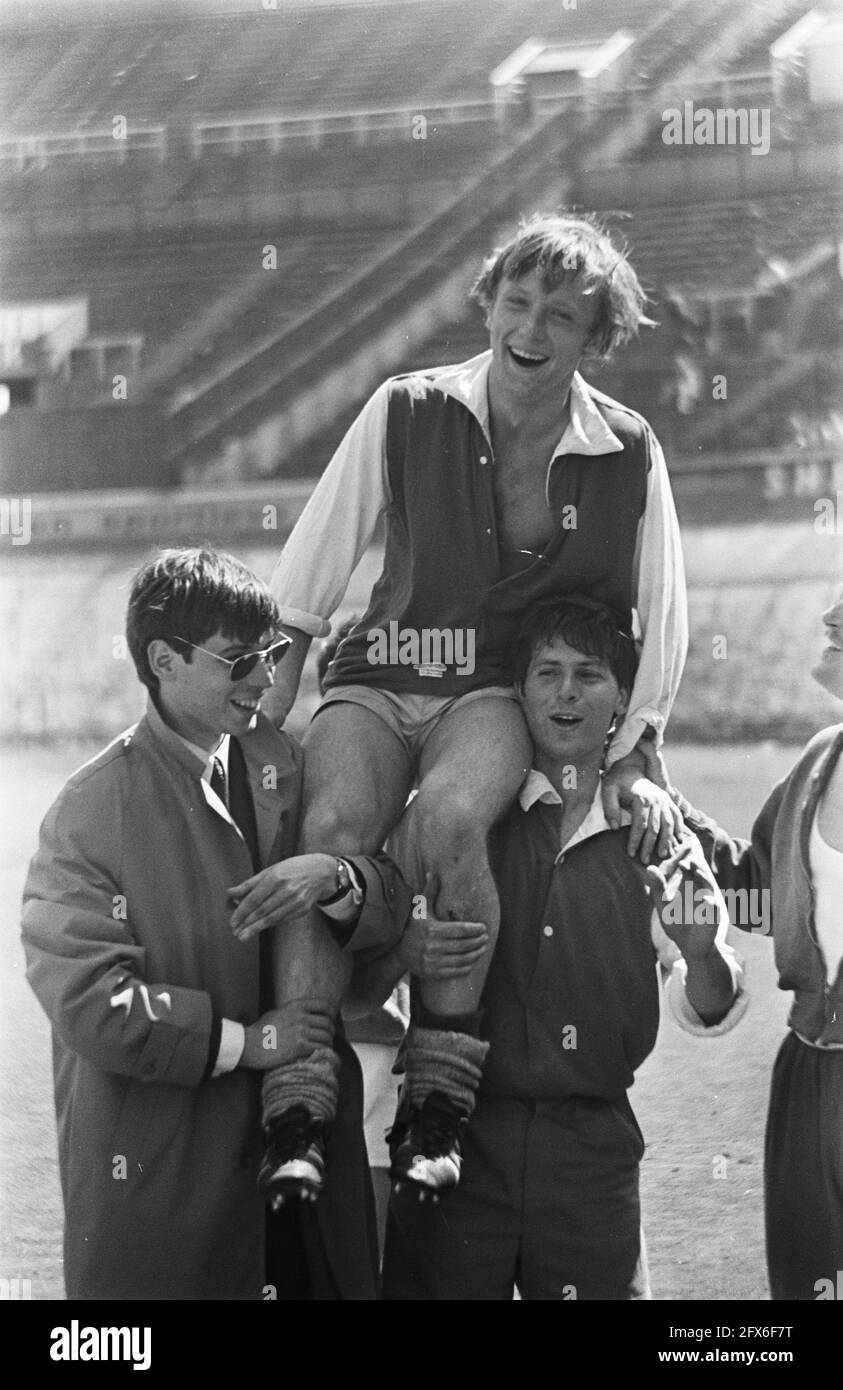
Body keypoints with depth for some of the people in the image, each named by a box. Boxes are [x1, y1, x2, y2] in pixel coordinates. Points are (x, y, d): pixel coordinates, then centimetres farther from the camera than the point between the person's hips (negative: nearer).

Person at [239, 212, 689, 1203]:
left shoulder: (627, 454, 1)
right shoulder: (406, 412, 0)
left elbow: (660, 618, 9)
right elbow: (313, 563, 6)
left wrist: (632, 758, 5)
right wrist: (269, 697, 4)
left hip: (505, 690, -1)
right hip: (379, 674, 1)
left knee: (450, 816, -35)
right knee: (332, 826, -31)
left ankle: (441, 1100, -26)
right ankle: (295, 1120, -32)